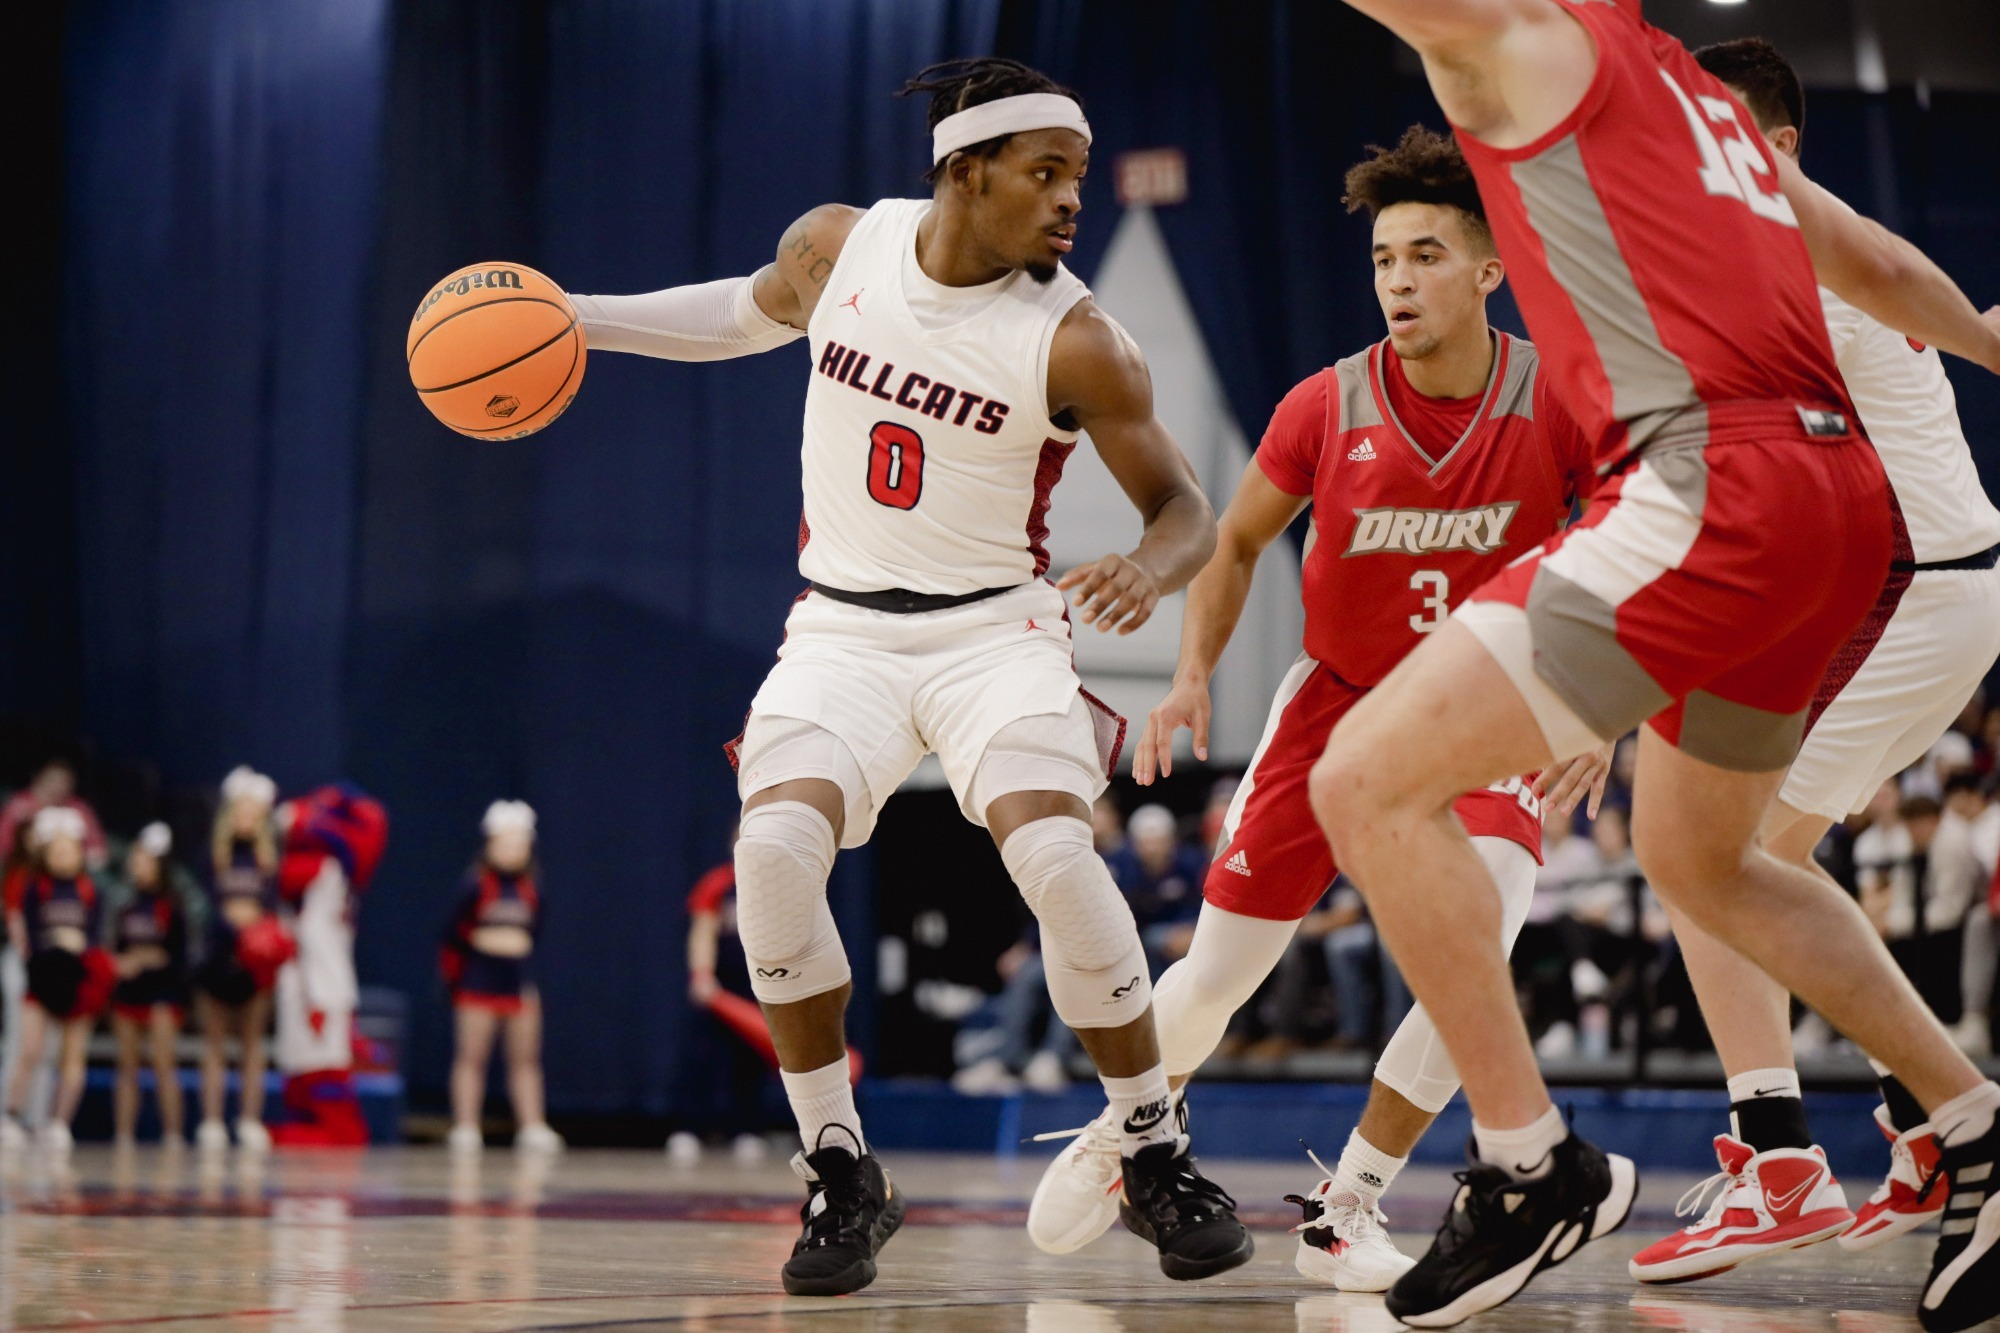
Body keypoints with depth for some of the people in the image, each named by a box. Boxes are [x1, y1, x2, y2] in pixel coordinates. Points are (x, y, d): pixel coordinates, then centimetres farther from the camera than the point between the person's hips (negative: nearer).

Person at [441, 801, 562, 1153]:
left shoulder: (531, 885, 6)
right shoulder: (477, 882, -6)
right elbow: (454, 930, -3)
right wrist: (455, 974, -1)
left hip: (519, 977, 4)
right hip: (480, 975, -4)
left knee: (526, 1057, 4)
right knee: (472, 1056, 0)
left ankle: (532, 1127, 5)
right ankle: (466, 1128, 1)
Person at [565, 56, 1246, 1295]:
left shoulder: (1073, 339, -13)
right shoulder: (840, 244, -3)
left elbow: (1186, 508, -6)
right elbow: (754, 313, 21)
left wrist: (1148, 570, -30)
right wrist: (575, 317, 17)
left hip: (994, 628, -2)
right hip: (843, 626, 2)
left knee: (1059, 857, -27)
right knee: (775, 846, -24)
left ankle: (1157, 1156, -6)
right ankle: (841, 1171, -9)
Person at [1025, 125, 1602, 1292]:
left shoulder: (1560, 404, -17)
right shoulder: (1327, 408, -14)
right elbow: (1236, 543, 2)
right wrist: (1194, 674, -11)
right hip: (1337, 700, 1)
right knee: (1216, 978, 3)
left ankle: (1345, 1211, -9)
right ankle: (1113, 1145, 35)